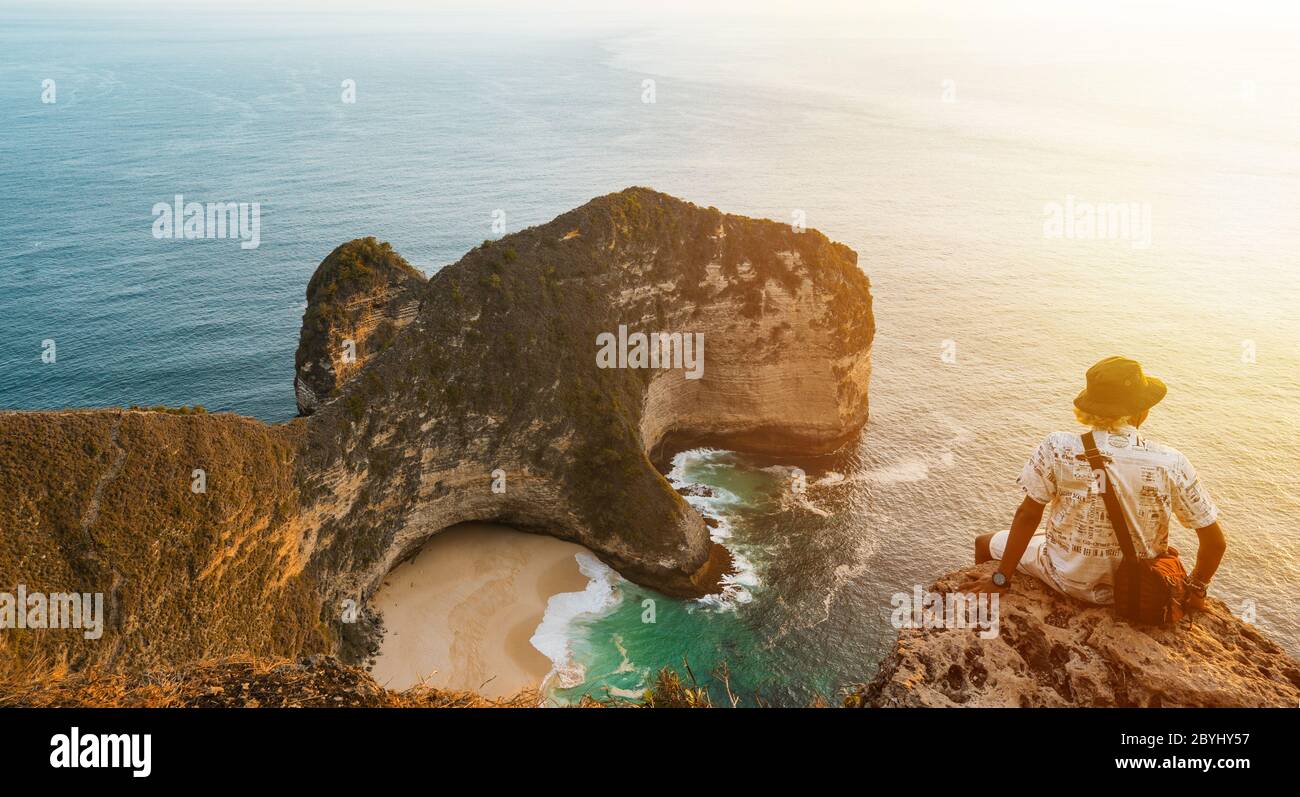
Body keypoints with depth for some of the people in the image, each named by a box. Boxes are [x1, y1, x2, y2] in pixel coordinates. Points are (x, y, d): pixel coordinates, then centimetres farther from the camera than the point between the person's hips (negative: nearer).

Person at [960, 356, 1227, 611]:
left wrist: (1000, 579, -4)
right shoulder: (1171, 463, -18)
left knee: (985, 543, 24)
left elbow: (1027, 516, -15)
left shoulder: (1058, 449, -23)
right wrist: (1195, 590, 8)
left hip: (1067, 580, -2)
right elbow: (1217, 542, -10)